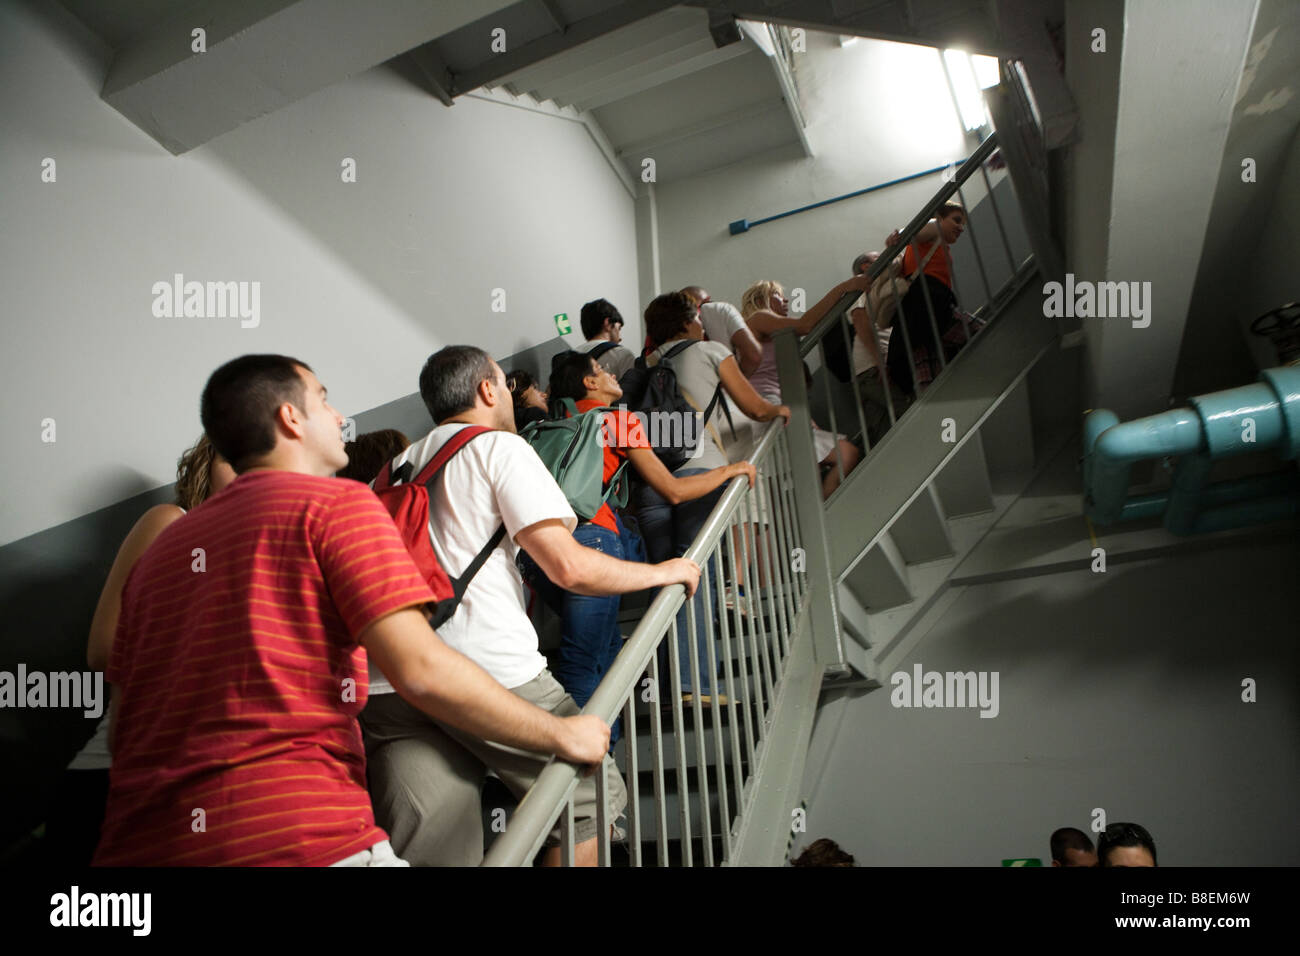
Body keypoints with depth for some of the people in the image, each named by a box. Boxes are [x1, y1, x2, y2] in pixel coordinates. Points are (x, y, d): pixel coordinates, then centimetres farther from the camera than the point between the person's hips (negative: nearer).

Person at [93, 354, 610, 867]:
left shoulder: (161, 545, 16)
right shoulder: (338, 502, -4)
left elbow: (124, 731, 19)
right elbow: (421, 669, -13)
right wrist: (563, 735, -2)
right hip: (298, 835, -7)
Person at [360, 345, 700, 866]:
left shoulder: (395, 468, 23)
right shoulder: (499, 447, 4)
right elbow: (569, 567, -5)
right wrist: (663, 571, 9)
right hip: (487, 668, -6)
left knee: (426, 849, 8)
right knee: (594, 797, 11)